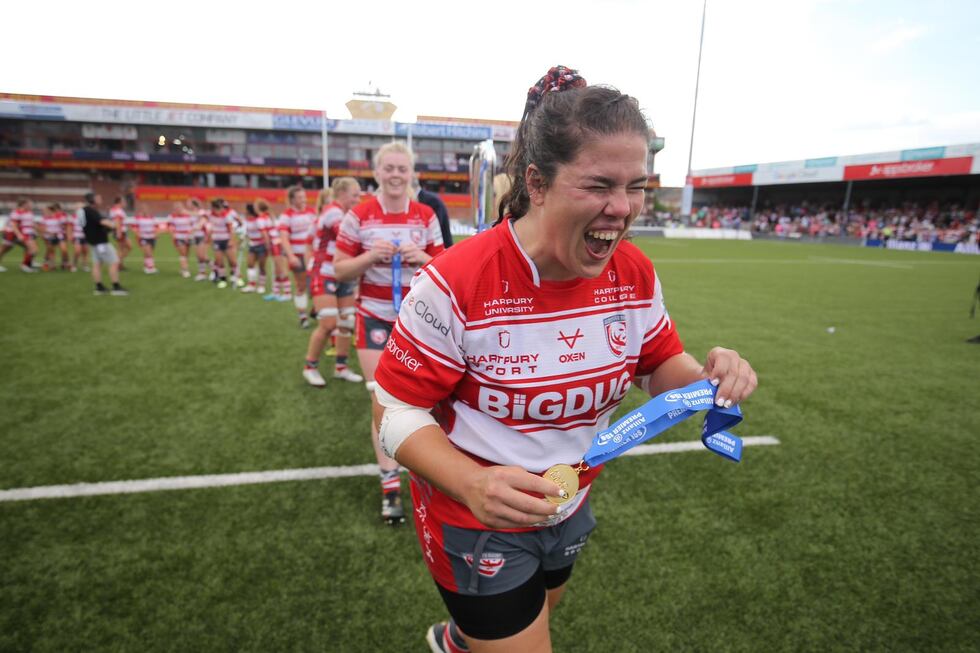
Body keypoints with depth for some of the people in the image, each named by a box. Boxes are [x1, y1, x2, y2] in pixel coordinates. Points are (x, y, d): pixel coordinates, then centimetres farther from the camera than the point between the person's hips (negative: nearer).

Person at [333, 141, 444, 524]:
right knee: (382, 401, 0)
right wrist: (370, 256, -20)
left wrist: (423, 258, -18)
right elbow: (339, 270, -2)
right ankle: (390, 484, 14)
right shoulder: (359, 216, -5)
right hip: (375, 317, -1)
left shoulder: (426, 216, 0)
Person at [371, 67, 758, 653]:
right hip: (476, 523, -6)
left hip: (569, 511, 7)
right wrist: (472, 483, -37)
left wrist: (709, 378, -22)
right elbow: (397, 411, -21)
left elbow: (661, 367, 1)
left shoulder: (636, 274, -12)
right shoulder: (455, 284, -28)